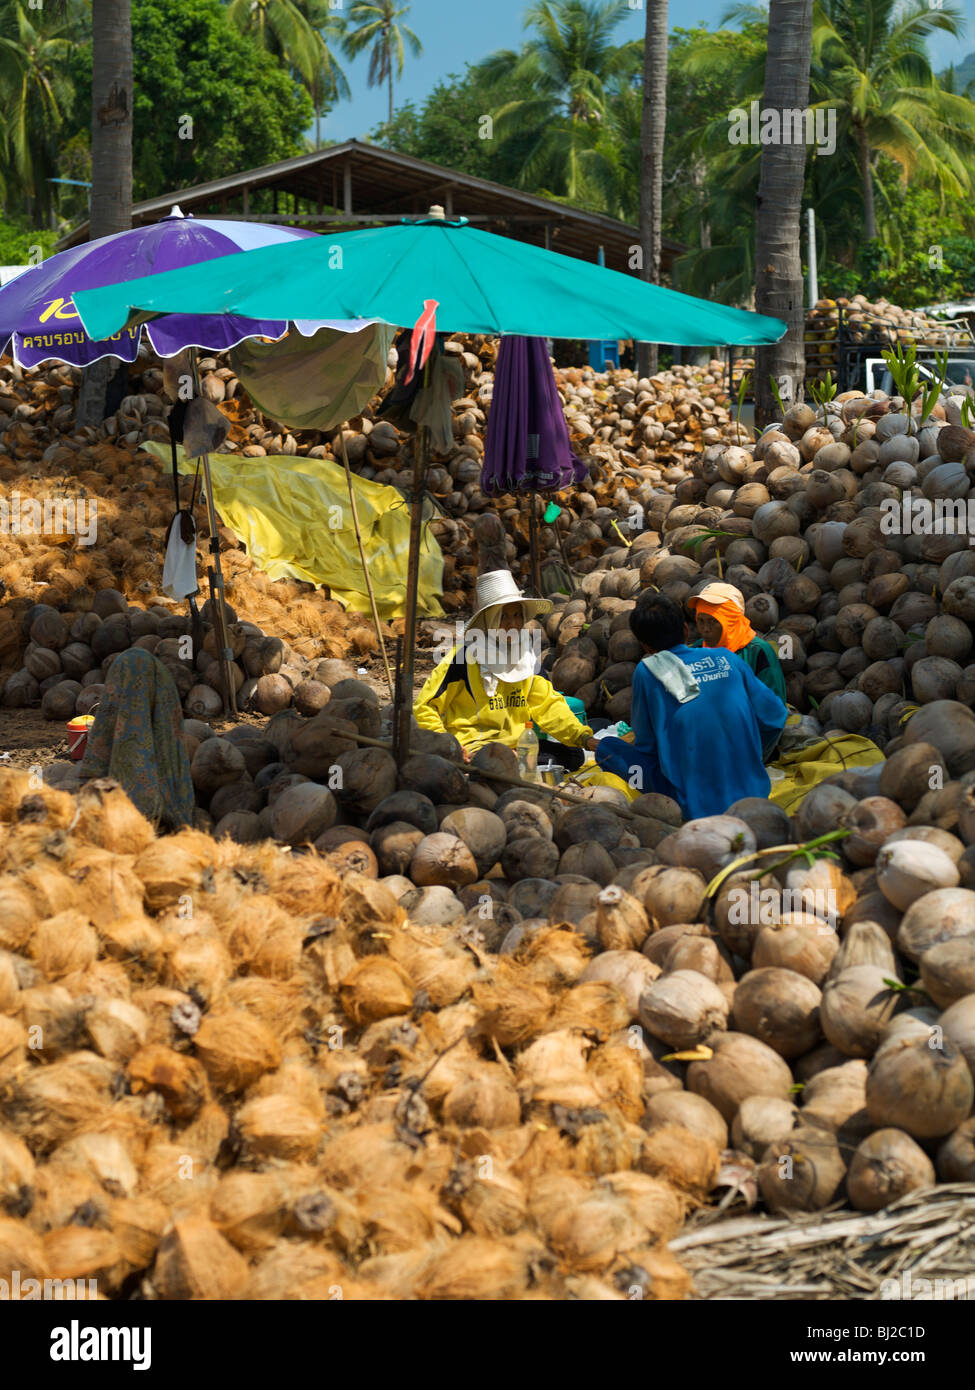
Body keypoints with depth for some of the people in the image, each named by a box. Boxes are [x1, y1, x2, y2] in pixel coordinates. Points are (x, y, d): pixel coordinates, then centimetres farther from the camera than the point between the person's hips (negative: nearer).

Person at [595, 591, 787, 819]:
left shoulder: (647, 671, -6)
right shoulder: (727, 658, 4)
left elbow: (645, 743, 2)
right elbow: (774, 717, 8)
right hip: (753, 792, 3)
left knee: (606, 748, 12)